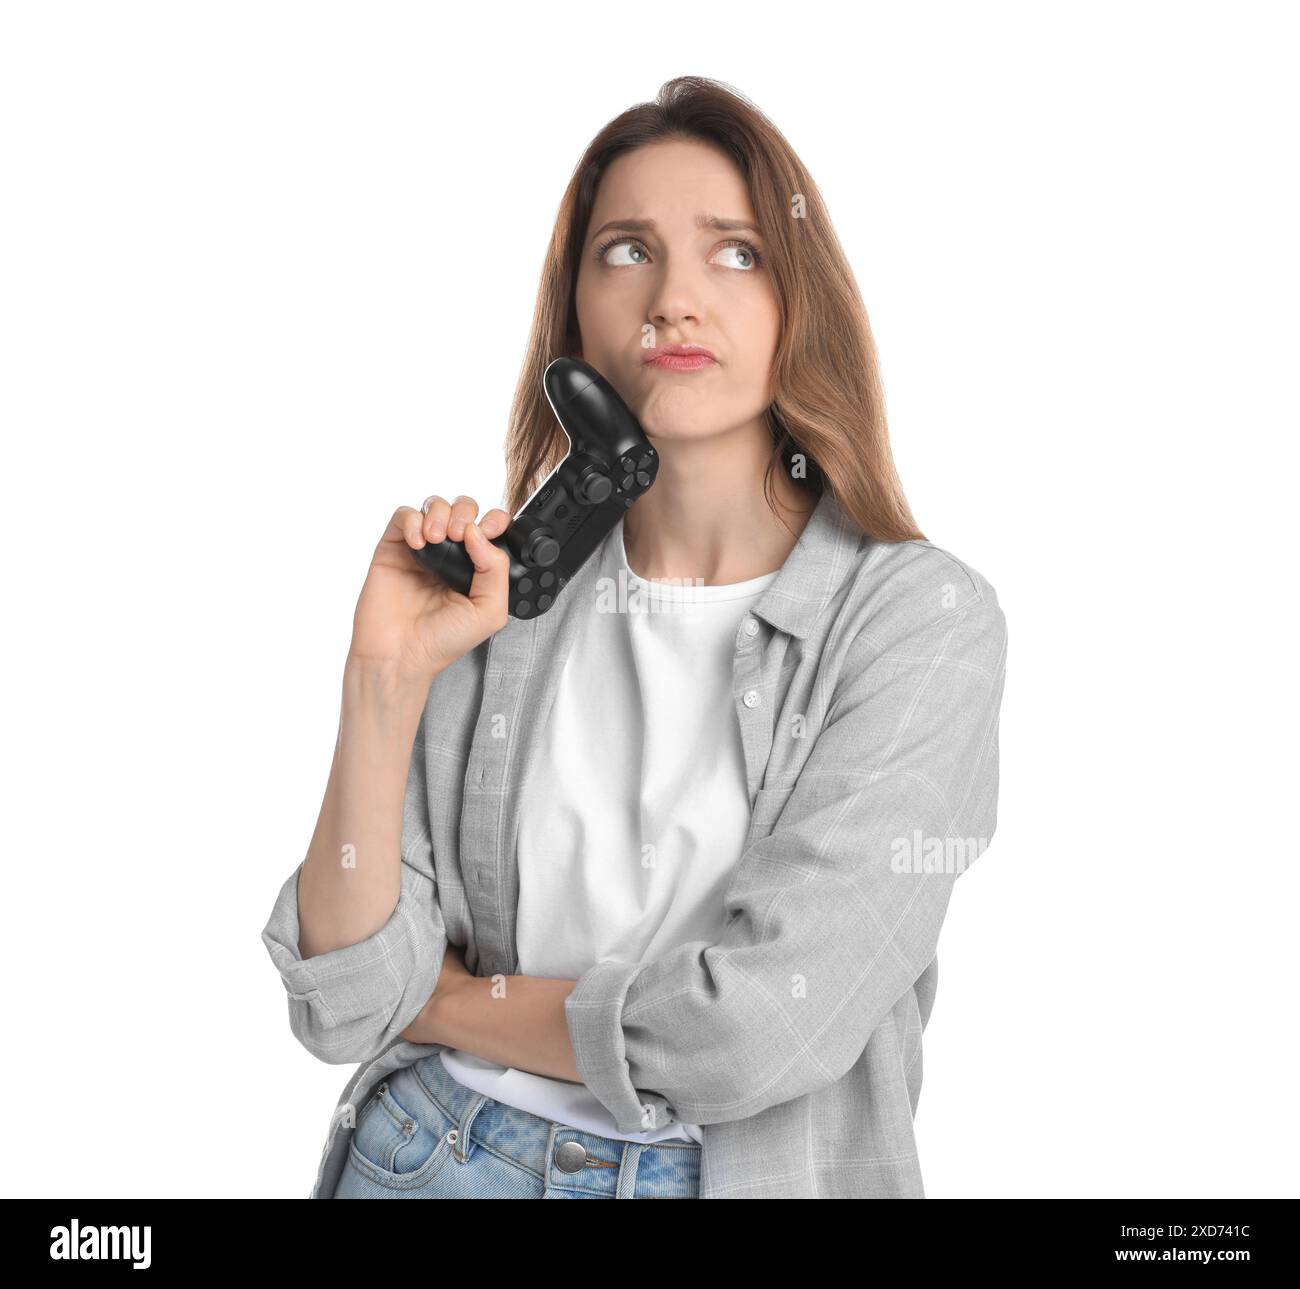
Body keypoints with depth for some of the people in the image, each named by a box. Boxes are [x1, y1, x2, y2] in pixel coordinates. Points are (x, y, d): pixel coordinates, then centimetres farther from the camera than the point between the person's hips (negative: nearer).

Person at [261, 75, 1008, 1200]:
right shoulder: (497, 591, -7)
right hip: (437, 1155, 2)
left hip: (746, 1172, -2)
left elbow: (758, 1028, -23)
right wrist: (386, 683, -21)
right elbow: (344, 1009, -10)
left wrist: (452, 1000, -10)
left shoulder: (923, 619, -15)